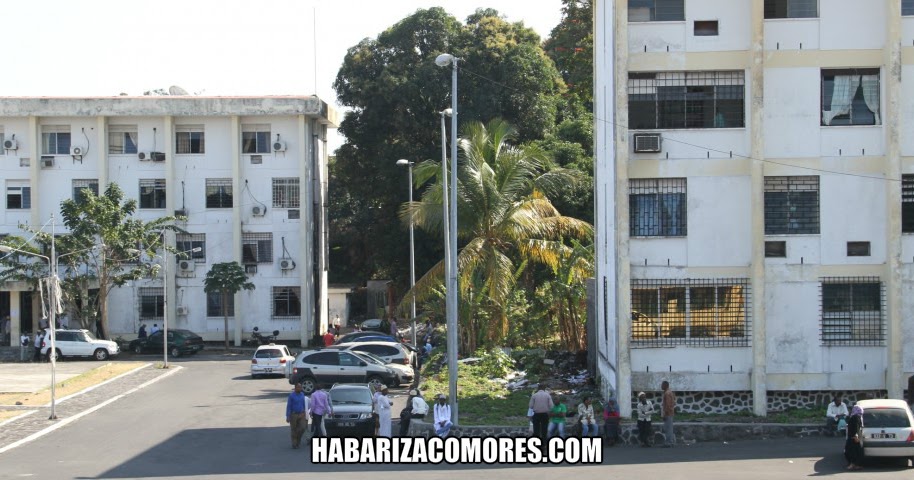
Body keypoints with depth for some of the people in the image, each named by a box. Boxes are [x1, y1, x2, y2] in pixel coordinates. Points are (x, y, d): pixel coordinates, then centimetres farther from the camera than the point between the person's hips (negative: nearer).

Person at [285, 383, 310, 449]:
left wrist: (304, 413, 17)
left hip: (301, 414, 4)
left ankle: (298, 438, 19)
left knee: (303, 428, -8)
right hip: (293, 414, -4)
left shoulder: (302, 394, 5)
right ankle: (294, 444, 14)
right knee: (294, 430, 2)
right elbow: (288, 406, -10)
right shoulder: (291, 395, -11)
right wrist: (288, 417, -14)